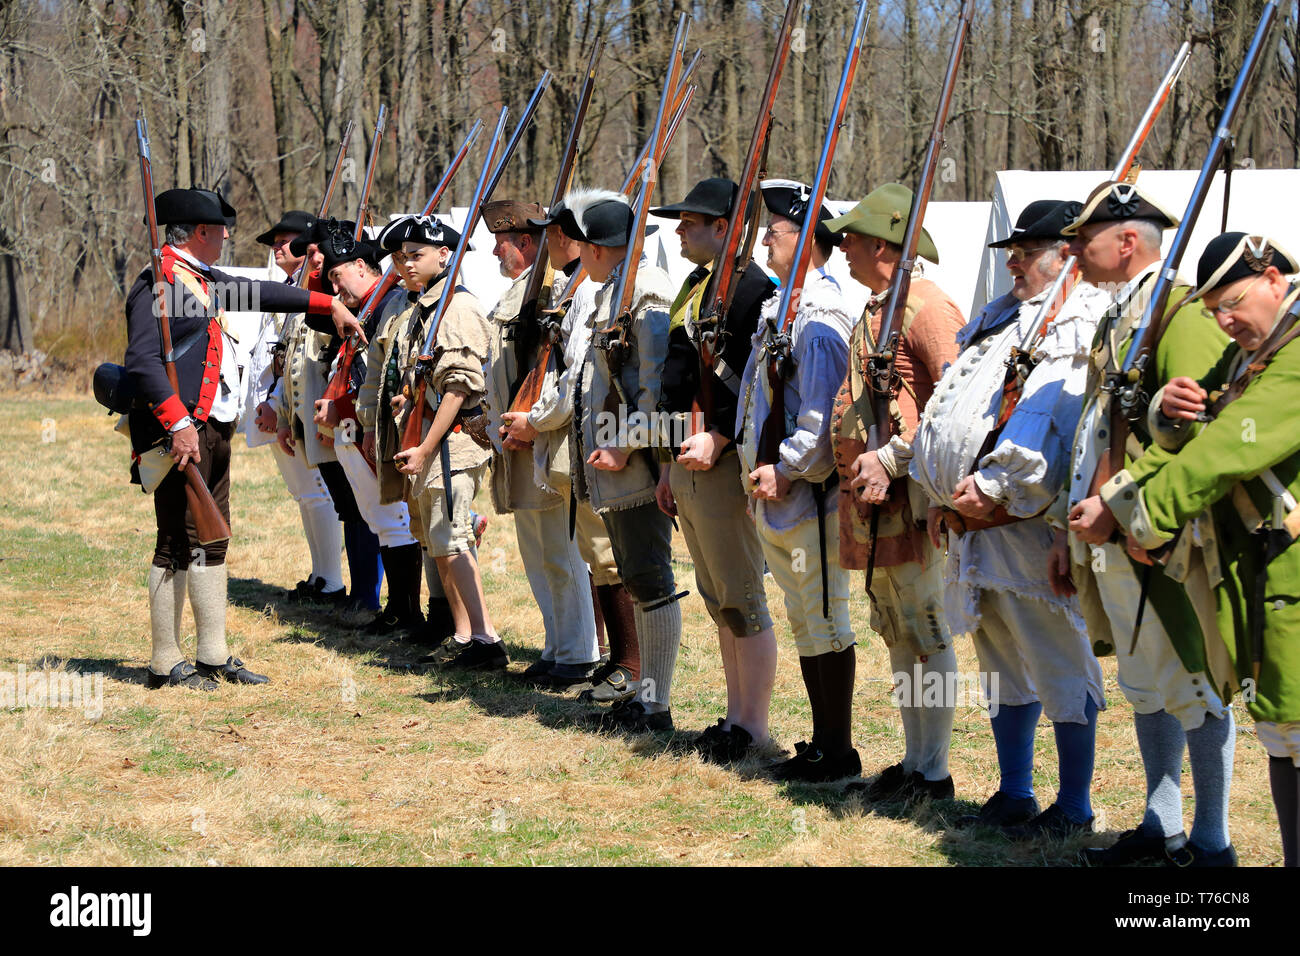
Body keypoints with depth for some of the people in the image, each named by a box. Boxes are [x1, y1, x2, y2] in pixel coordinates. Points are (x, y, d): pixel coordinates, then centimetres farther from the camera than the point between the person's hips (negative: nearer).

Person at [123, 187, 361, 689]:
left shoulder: (201, 279, 16)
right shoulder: (160, 283, -13)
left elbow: (257, 293, 30)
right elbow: (142, 361, -22)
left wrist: (328, 304, 31)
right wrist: (178, 423, -27)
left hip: (214, 430, 10)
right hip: (183, 434, -10)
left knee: (211, 541, 11)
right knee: (178, 545, -6)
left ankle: (215, 656, 15)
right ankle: (165, 662, 0)